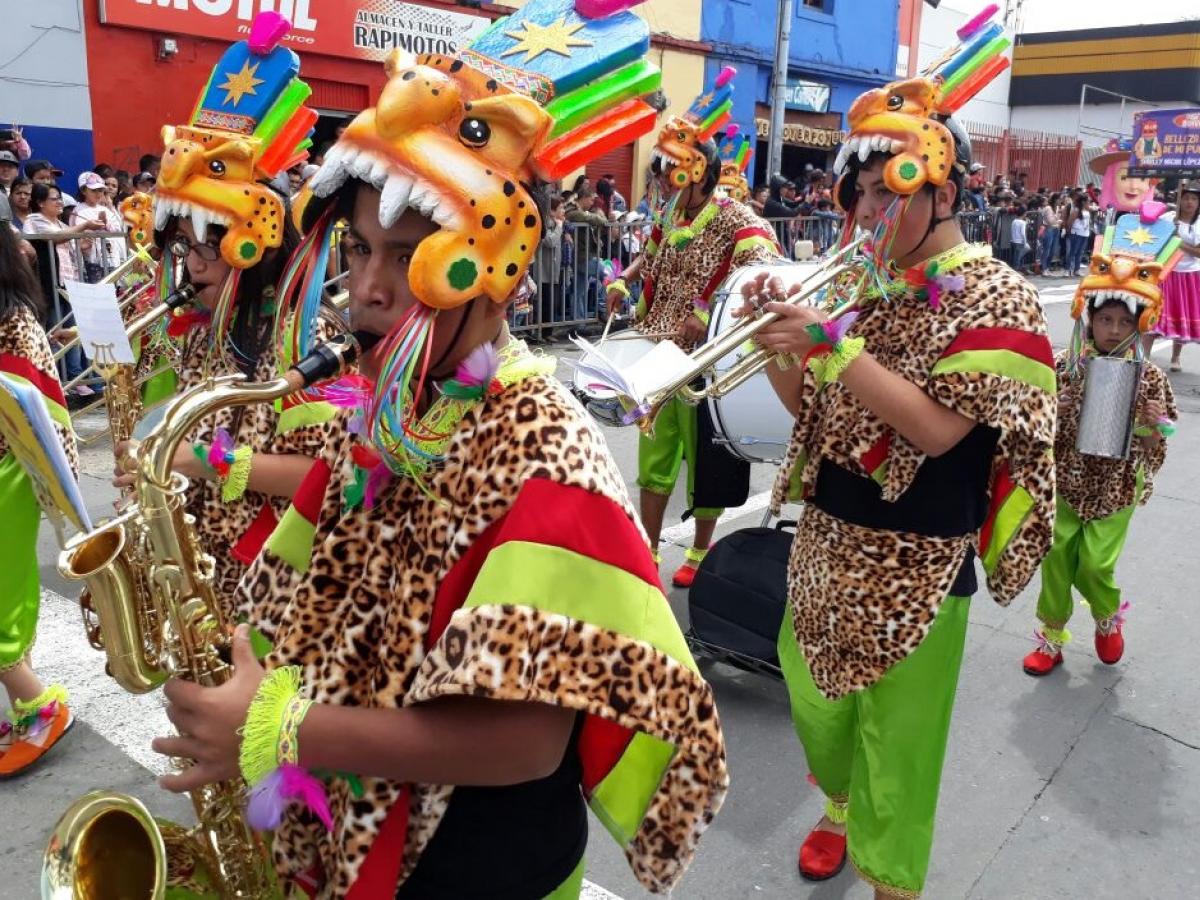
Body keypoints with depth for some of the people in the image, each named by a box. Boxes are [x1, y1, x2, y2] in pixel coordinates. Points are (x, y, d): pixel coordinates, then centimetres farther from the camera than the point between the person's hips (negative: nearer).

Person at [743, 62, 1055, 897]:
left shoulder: (996, 295, -11)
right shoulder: (867, 286, 7)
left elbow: (939, 429, -22)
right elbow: (810, 407, 9)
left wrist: (831, 344, -27)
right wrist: (780, 339, -8)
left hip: (913, 562, -6)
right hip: (828, 539, 7)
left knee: (895, 735, 7)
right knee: (816, 699, 21)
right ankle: (840, 808, 49)